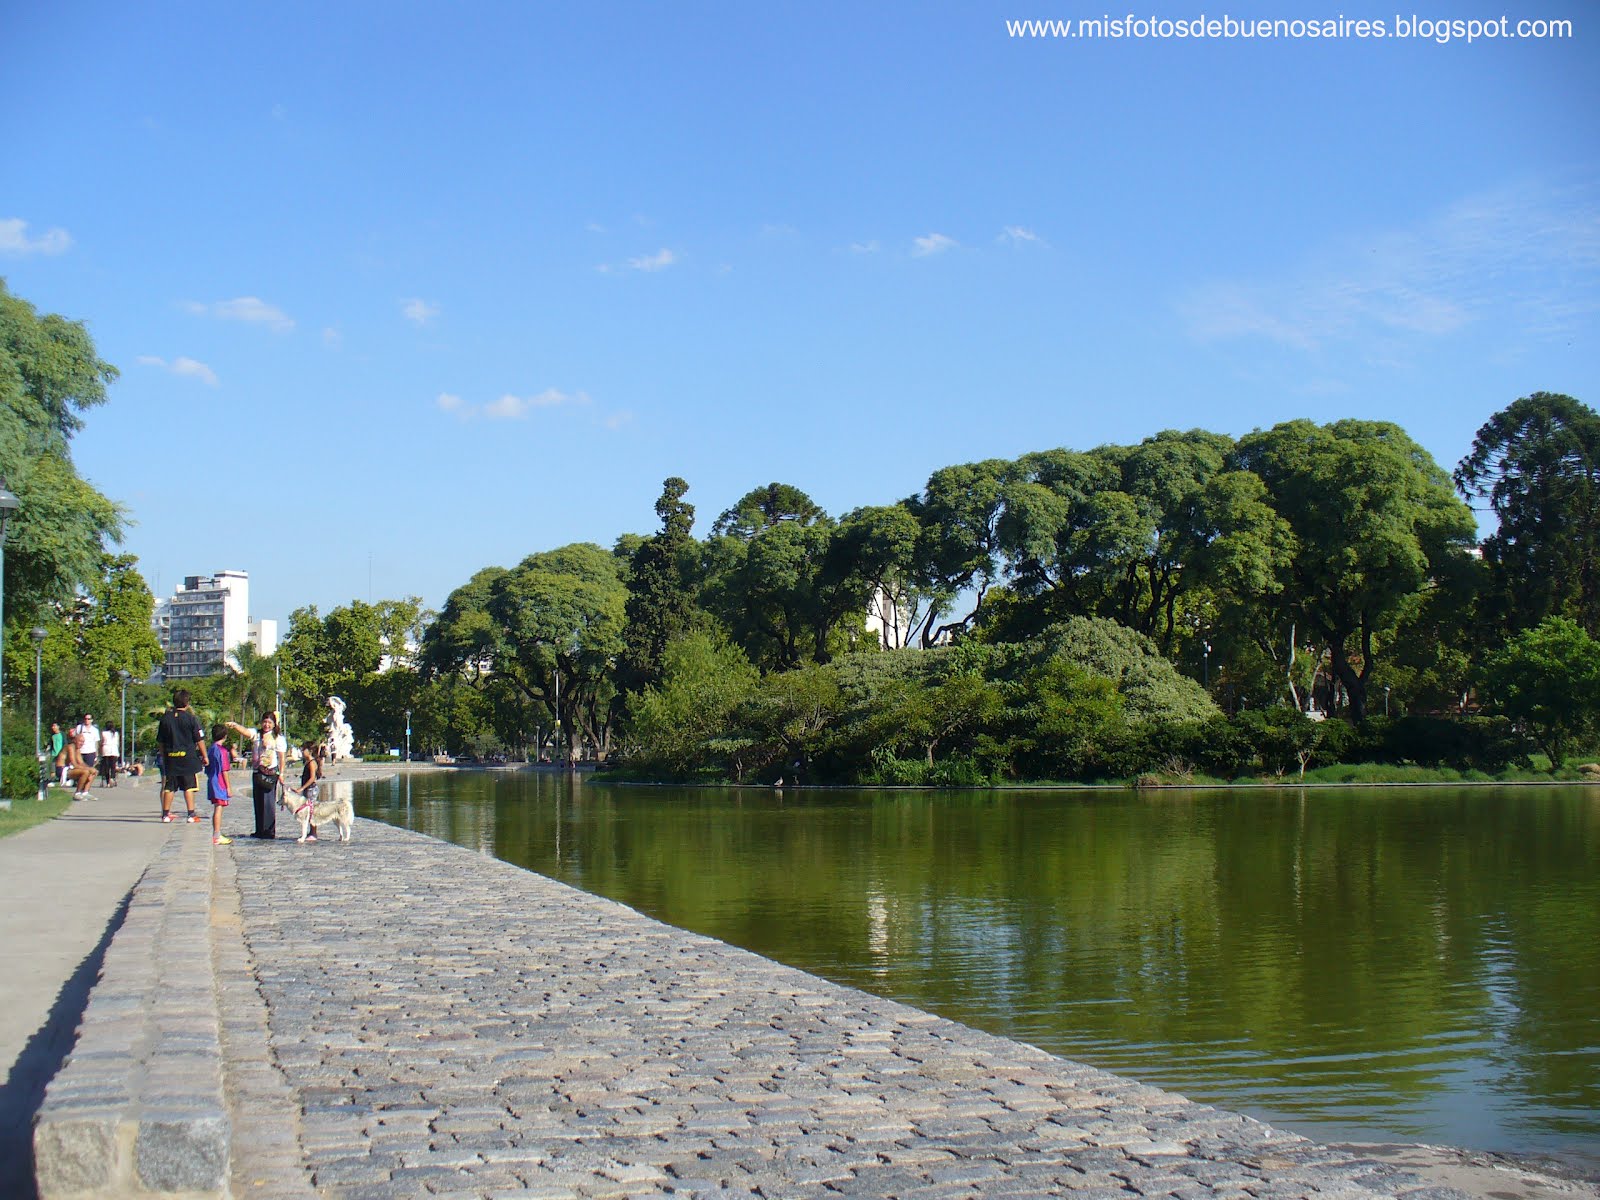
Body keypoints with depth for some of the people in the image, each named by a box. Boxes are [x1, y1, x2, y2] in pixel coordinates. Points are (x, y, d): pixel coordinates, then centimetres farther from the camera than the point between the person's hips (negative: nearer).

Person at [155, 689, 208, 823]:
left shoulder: (165, 718, 5)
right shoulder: (191, 718, -7)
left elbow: (160, 741, 10)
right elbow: (199, 740, -6)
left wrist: (163, 756, 21)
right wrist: (205, 756, 3)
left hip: (170, 757, 3)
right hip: (188, 757, -3)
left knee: (169, 787, 9)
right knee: (189, 787, 0)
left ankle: (166, 813, 13)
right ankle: (191, 814, -3)